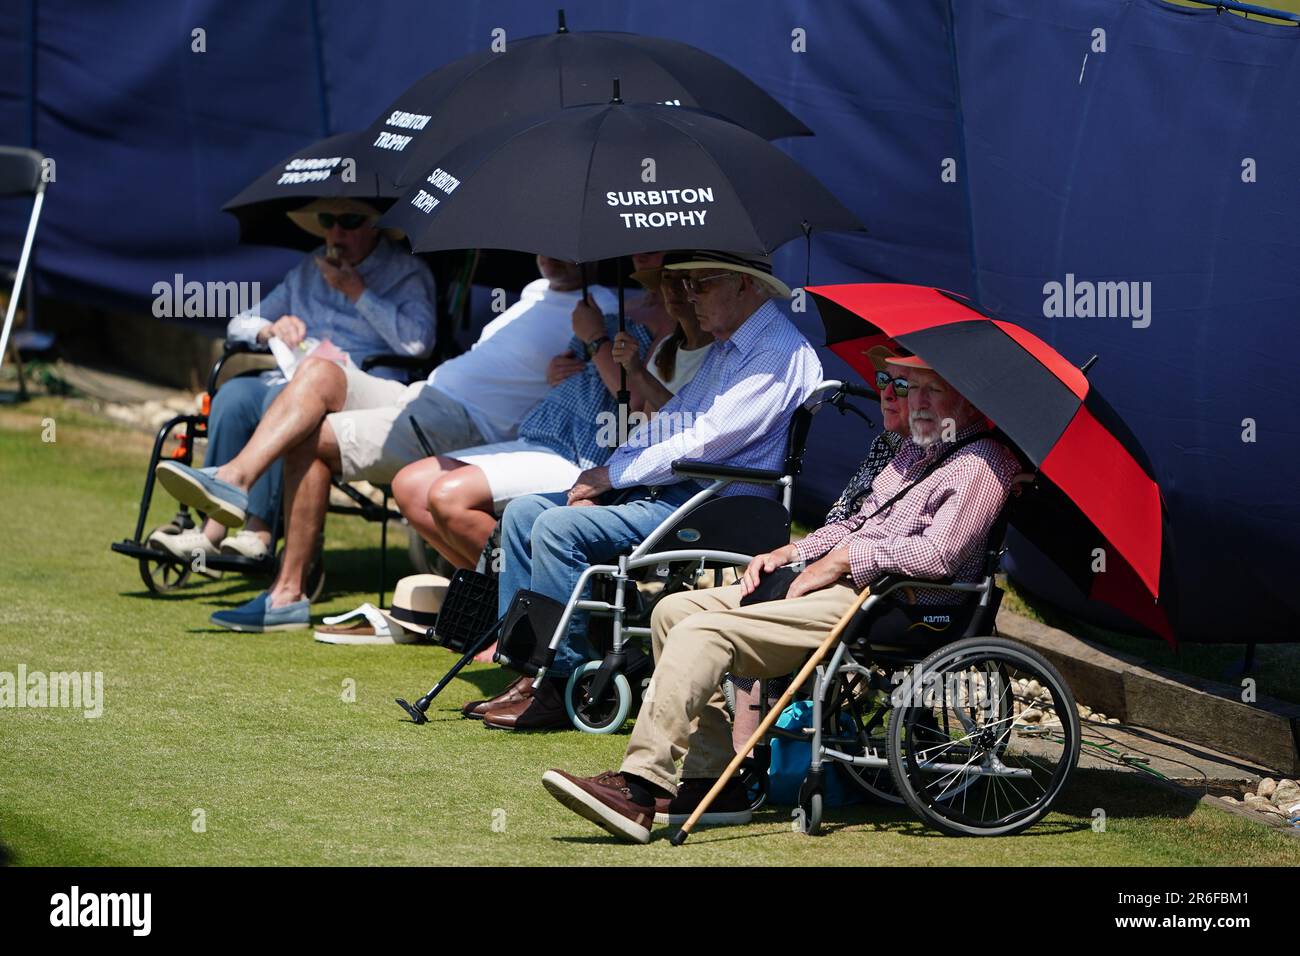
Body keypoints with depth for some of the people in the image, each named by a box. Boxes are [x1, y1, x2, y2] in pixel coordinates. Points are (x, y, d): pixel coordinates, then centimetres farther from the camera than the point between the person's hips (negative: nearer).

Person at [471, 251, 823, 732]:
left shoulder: (780, 353, -13)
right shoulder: (723, 349, 20)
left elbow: (705, 443, -19)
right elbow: (667, 422, 22)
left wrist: (611, 475, -11)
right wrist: (599, 480, 5)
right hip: (667, 491, 11)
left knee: (558, 526, -24)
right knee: (523, 511, 5)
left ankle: (563, 684, -19)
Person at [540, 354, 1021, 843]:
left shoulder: (983, 464, -6)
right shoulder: (915, 451, 26)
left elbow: (939, 554, -20)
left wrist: (842, 560, -14)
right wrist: (787, 553, 14)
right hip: (837, 583, 11)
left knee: (704, 634, -23)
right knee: (676, 611, 2)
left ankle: (638, 790, -28)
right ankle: (712, 780, -5)